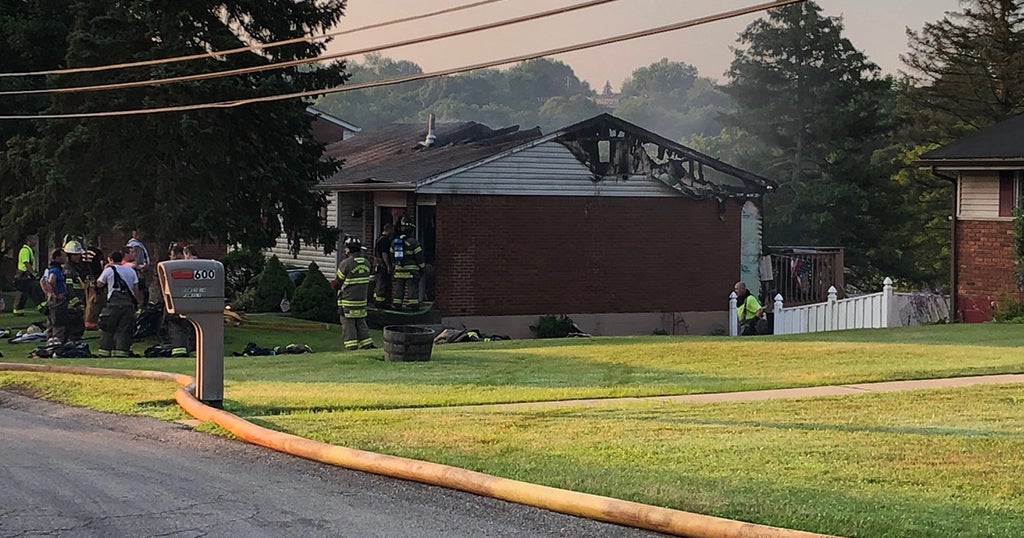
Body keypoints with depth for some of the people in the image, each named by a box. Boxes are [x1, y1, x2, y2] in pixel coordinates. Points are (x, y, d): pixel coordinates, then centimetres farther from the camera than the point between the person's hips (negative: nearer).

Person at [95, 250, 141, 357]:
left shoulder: (109, 270, 2)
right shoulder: (131, 271, 12)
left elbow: (99, 284, 15)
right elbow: (136, 290, 11)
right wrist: (138, 302, 18)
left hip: (113, 303, -3)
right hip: (129, 304, 3)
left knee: (107, 330, 6)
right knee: (124, 330, 3)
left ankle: (105, 352, 5)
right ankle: (121, 353, -5)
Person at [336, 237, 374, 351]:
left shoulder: (345, 264, -15)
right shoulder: (366, 263, 3)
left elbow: (339, 282, -6)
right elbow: (366, 282, 8)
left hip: (347, 302, -6)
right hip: (362, 300, 6)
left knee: (348, 325, 1)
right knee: (361, 324, 15)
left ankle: (352, 349, -1)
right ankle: (368, 346, 13)